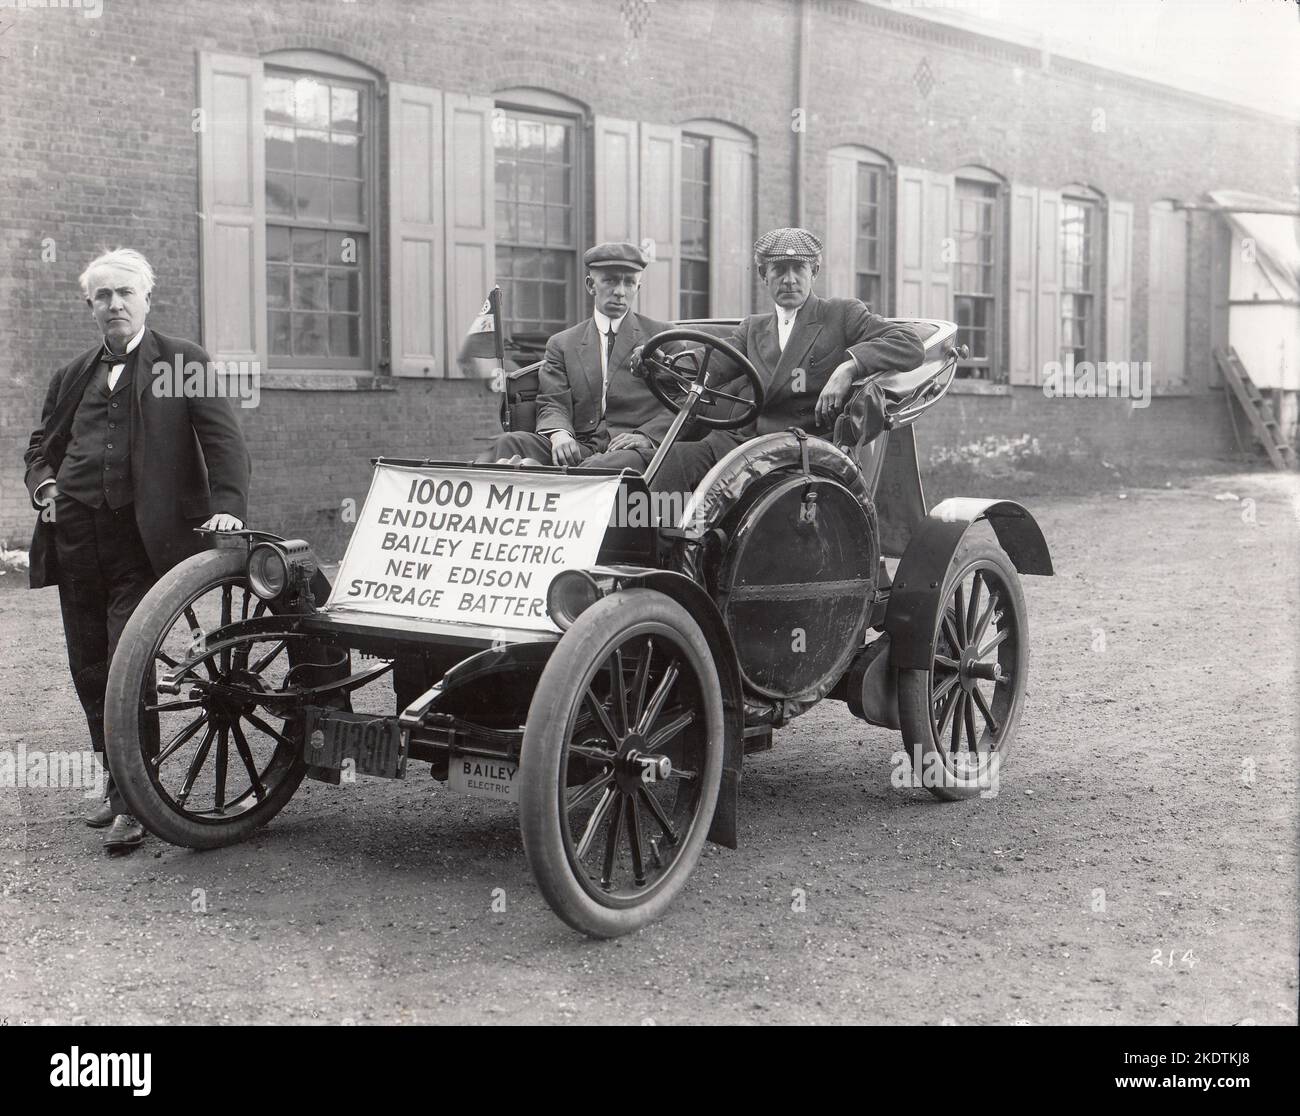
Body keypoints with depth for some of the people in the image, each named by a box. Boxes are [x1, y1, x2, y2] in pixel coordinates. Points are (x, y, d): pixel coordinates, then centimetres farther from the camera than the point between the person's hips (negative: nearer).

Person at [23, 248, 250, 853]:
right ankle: (117, 780, 24)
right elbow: (41, 445, 26)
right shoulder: (73, 375, 18)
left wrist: (228, 505, -17)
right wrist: (45, 486, 4)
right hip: (76, 538, 6)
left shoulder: (184, 361, 4)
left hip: (142, 540, -5)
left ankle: (134, 802, -6)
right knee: (89, 667, 10)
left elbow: (223, 439, -3)